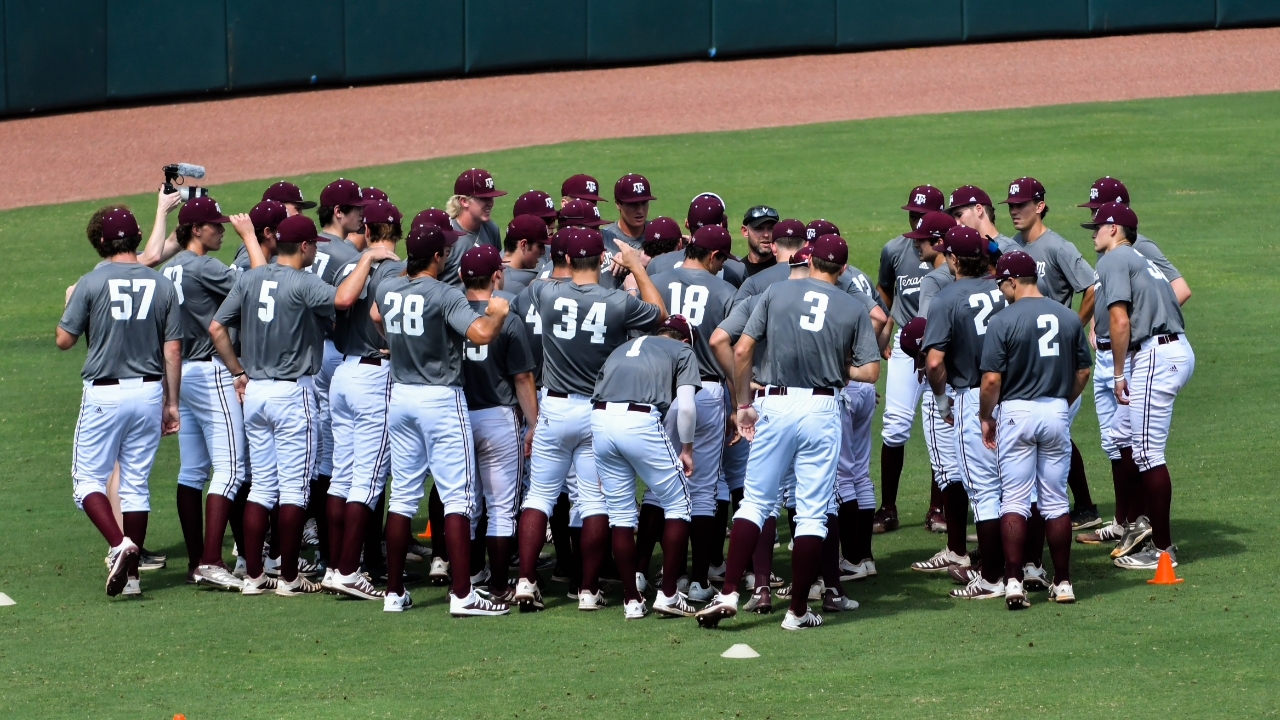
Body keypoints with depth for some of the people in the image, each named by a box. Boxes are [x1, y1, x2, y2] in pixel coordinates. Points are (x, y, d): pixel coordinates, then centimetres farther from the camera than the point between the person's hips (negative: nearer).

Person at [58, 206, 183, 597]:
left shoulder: (91, 283, -9)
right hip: (148, 392, 4)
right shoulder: (162, 286, 2)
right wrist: (171, 403, 11)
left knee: (88, 479, 4)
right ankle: (131, 574, 10)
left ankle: (119, 544, -20)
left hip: (104, 394, -4)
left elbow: (64, 340, -5)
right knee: (136, 484, 11)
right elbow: (172, 349, 3)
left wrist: (69, 304, 15)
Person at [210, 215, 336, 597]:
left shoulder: (250, 279, 5)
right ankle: (289, 577, 2)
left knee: (262, 484, 11)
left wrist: (238, 373, 12)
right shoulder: (303, 283, -14)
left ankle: (253, 575, 10)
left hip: (254, 391, 6)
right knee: (294, 486, 0)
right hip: (293, 392, -6)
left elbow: (217, 328, 7)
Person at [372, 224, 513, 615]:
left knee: (403, 495, 12)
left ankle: (394, 592, 13)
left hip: (401, 394, 6)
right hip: (442, 398, -6)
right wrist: (498, 312, -9)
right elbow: (481, 333, -29)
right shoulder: (445, 295, -17)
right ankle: (462, 593, -11)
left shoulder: (387, 290, 3)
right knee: (457, 496, -4)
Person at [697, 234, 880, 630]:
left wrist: (744, 404, 9)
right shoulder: (853, 309, 4)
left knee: (755, 501, 8)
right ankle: (798, 610, 5)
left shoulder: (776, 292, 4)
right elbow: (870, 372, -1)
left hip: (776, 404, 1)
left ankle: (728, 593, -5)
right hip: (823, 409, 0)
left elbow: (741, 351, -1)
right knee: (812, 511, 4)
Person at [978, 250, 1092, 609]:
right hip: (1057, 412, 4)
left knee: (1014, 500, 0)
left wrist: (986, 417, 2)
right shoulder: (1069, 317, 3)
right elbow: (1083, 371, 9)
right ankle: (1062, 582, 12)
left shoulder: (1003, 321, -11)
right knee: (1055, 500, 11)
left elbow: (992, 379, -13)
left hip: (1016, 412, -4)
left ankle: (1013, 581, -9)